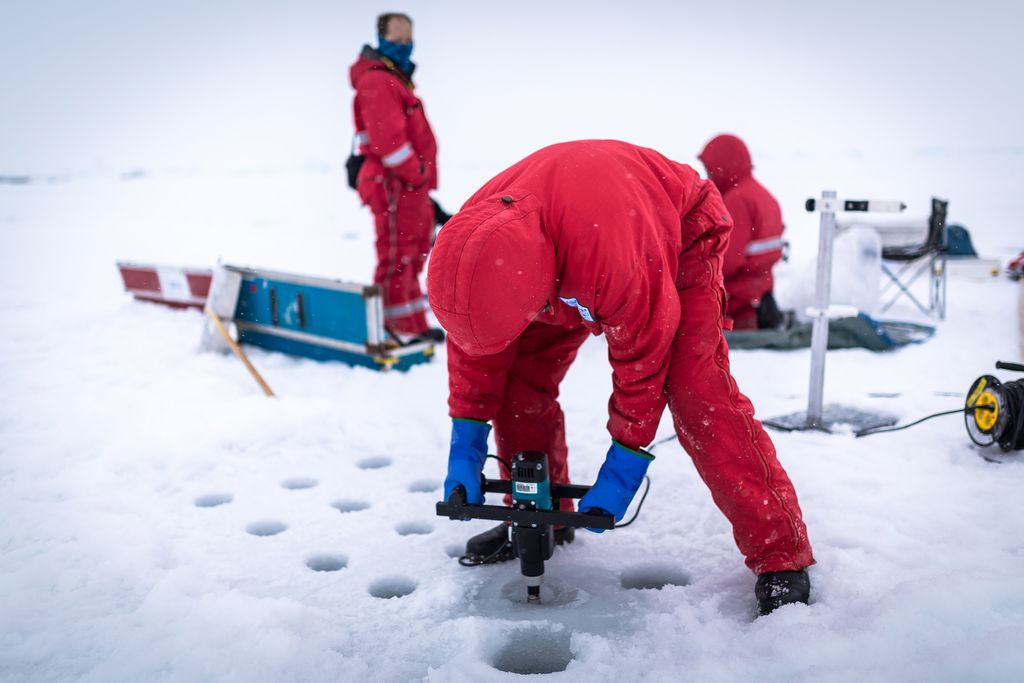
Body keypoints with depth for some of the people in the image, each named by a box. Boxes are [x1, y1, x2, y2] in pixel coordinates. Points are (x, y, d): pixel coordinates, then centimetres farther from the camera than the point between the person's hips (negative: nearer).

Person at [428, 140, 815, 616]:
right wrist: (465, 446, -9)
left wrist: (623, 469, -21)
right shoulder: (468, 243, -28)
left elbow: (644, 359, -31)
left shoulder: (616, 258, -47)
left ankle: (779, 556, -13)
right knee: (521, 378, -6)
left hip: (681, 238, -6)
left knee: (695, 390, -22)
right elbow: (472, 344, -10)